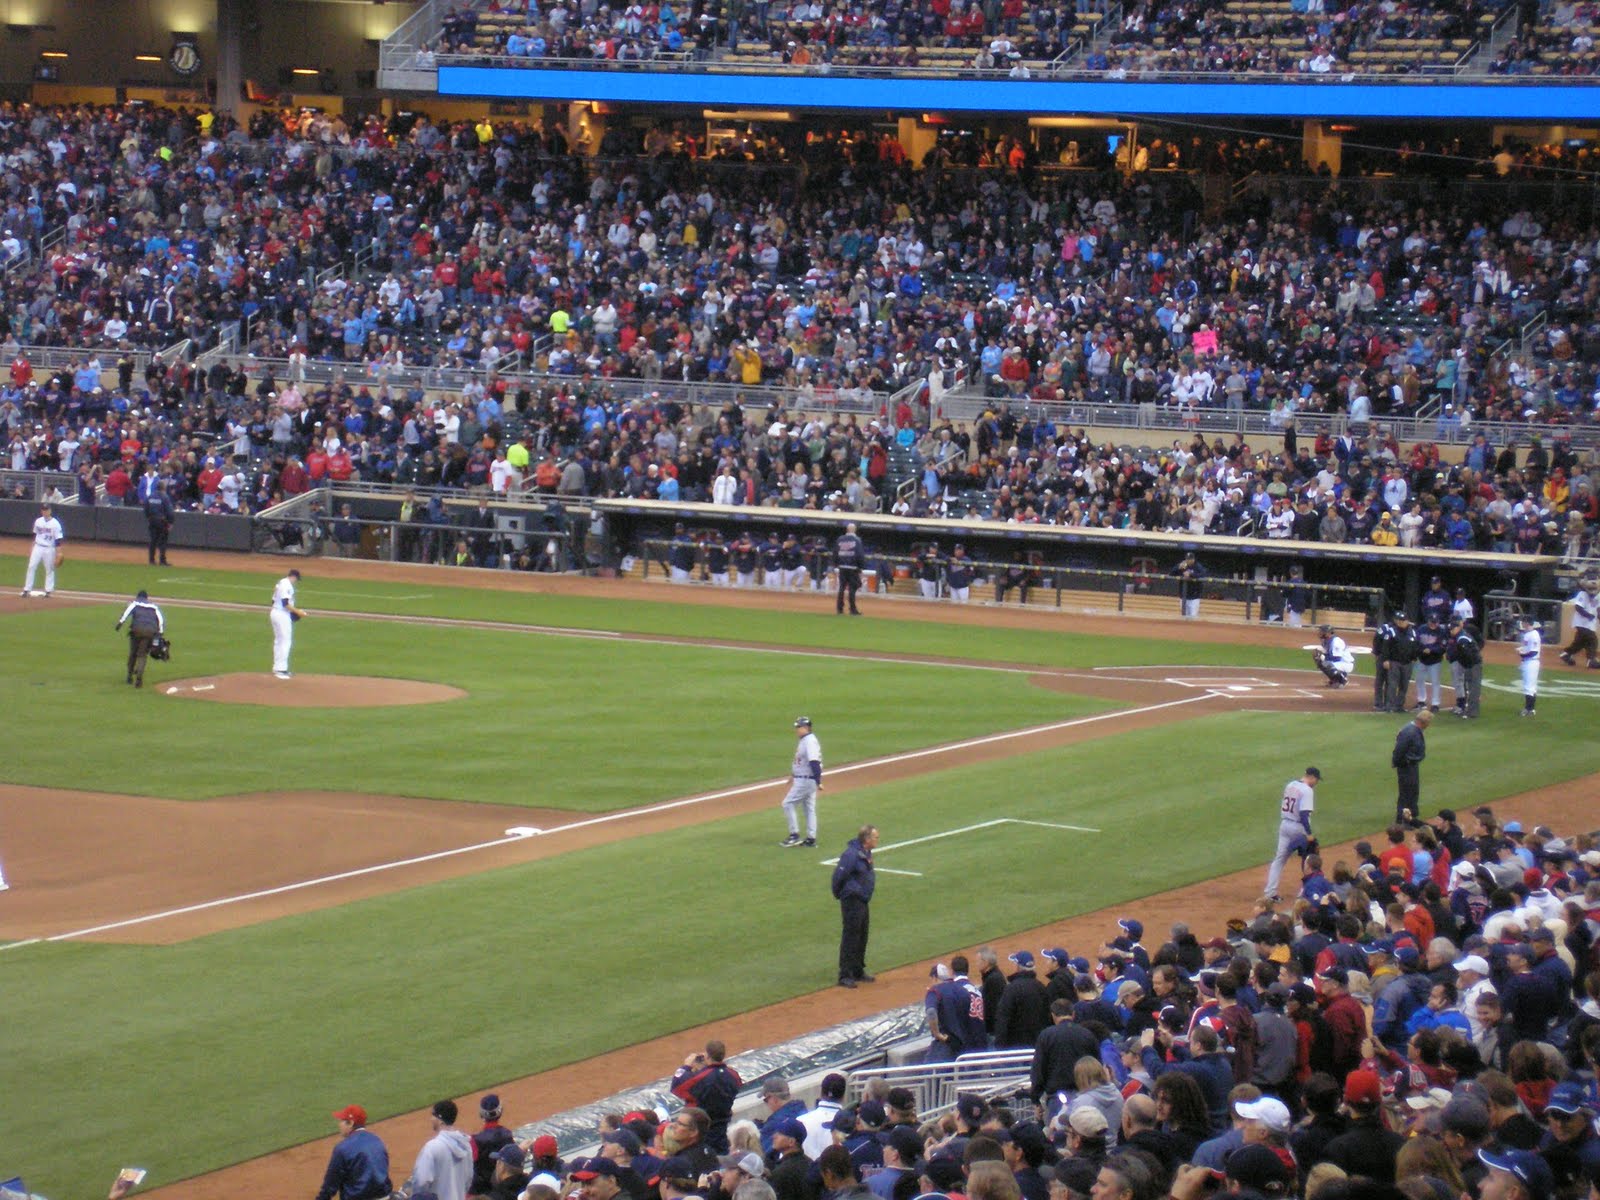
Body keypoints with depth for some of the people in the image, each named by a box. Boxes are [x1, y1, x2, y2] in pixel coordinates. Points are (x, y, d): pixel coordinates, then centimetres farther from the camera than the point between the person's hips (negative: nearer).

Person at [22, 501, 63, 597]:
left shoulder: (55, 524, -9)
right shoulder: (38, 521, 6)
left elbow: (58, 540, -9)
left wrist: (58, 553, -13)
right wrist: (31, 548, 16)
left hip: (49, 549, -4)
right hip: (37, 548, 4)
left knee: (49, 570, 3)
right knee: (31, 567, -2)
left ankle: (48, 590, 11)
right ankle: (27, 590, 1)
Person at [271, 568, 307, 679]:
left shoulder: (279, 583, 15)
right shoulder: (287, 585, -15)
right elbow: (285, 603, -23)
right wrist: (297, 611, -15)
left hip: (275, 612, 10)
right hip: (282, 614, -10)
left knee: (278, 641, 16)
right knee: (285, 641, -9)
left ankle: (277, 667, 21)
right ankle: (281, 669, -13)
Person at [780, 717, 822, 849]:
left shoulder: (810, 741, -20)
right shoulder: (803, 741, 12)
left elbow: (814, 763, -25)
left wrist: (818, 782, -29)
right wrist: (794, 775, 26)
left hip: (806, 781, -10)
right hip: (802, 779, 10)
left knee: (788, 803, -6)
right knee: (809, 808, 12)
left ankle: (794, 835, -4)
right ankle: (811, 839, 15)